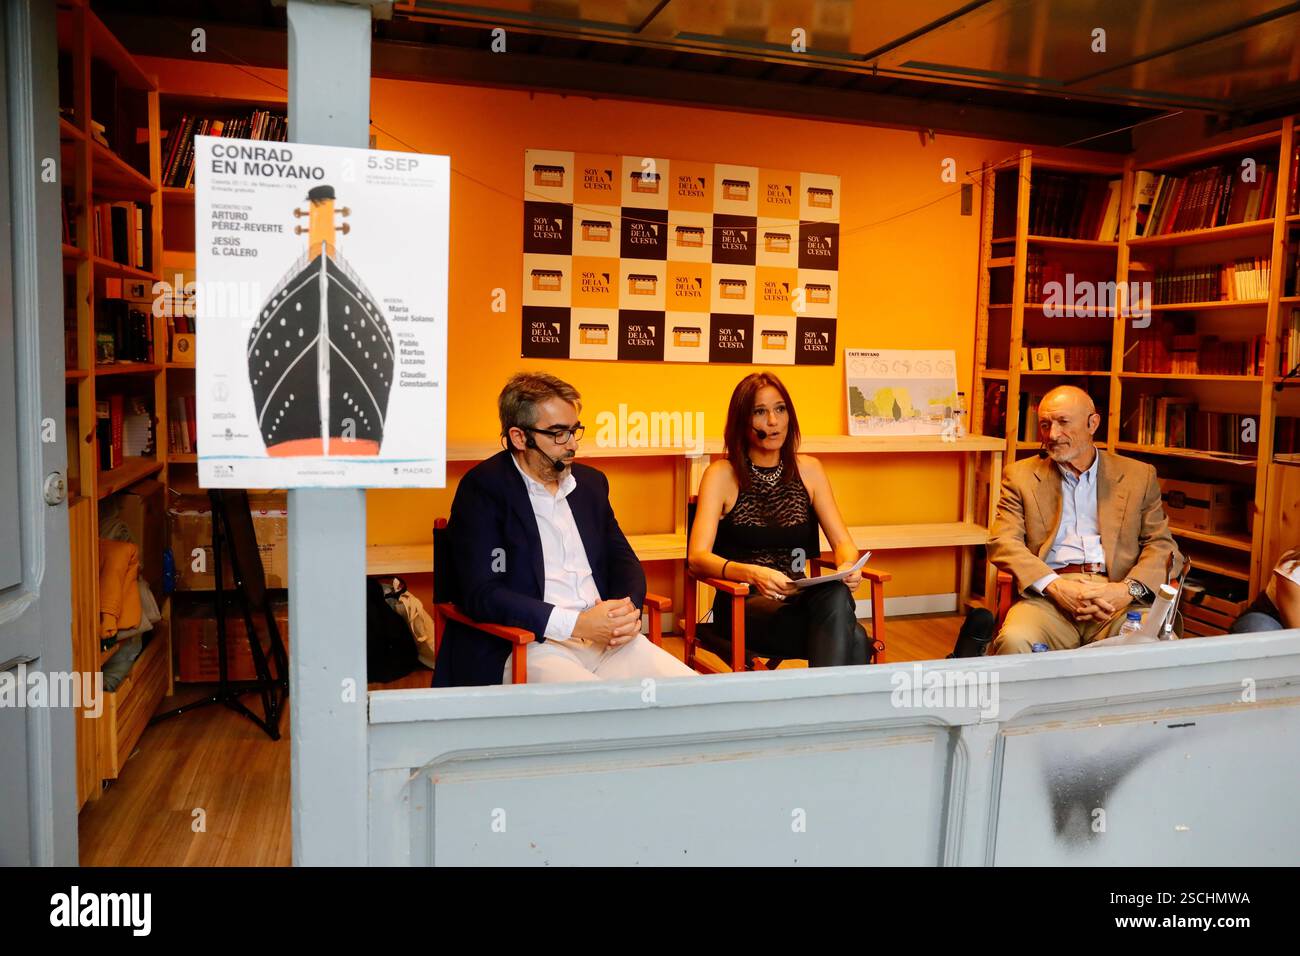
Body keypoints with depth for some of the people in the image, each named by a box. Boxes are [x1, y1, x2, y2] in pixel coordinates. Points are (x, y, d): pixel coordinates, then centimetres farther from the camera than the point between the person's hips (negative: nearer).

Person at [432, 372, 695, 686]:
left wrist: (629, 609, -3)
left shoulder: (590, 482, 15)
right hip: (527, 647, -6)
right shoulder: (482, 489, -5)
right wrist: (575, 623, -19)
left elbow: (624, 560, 21)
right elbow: (481, 593, -13)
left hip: (606, 637, 6)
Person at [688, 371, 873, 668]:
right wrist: (753, 574, -32)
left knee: (837, 595, -34)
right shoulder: (721, 474, -2)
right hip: (743, 606, -4)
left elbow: (842, 542, 7)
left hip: (799, 599, 4)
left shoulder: (809, 469, 11)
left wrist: (848, 566, -18)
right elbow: (698, 557, -12)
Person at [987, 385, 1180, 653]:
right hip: (1047, 598, -1)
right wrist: (1055, 586, -14)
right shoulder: (1021, 476, 14)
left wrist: (1129, 589, -10)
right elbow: (1003, 542, 3)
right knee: (1015, 641, -34)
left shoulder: (1139, 476, 17)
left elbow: (1161, 544, 12)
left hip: (1115, 596, 1)